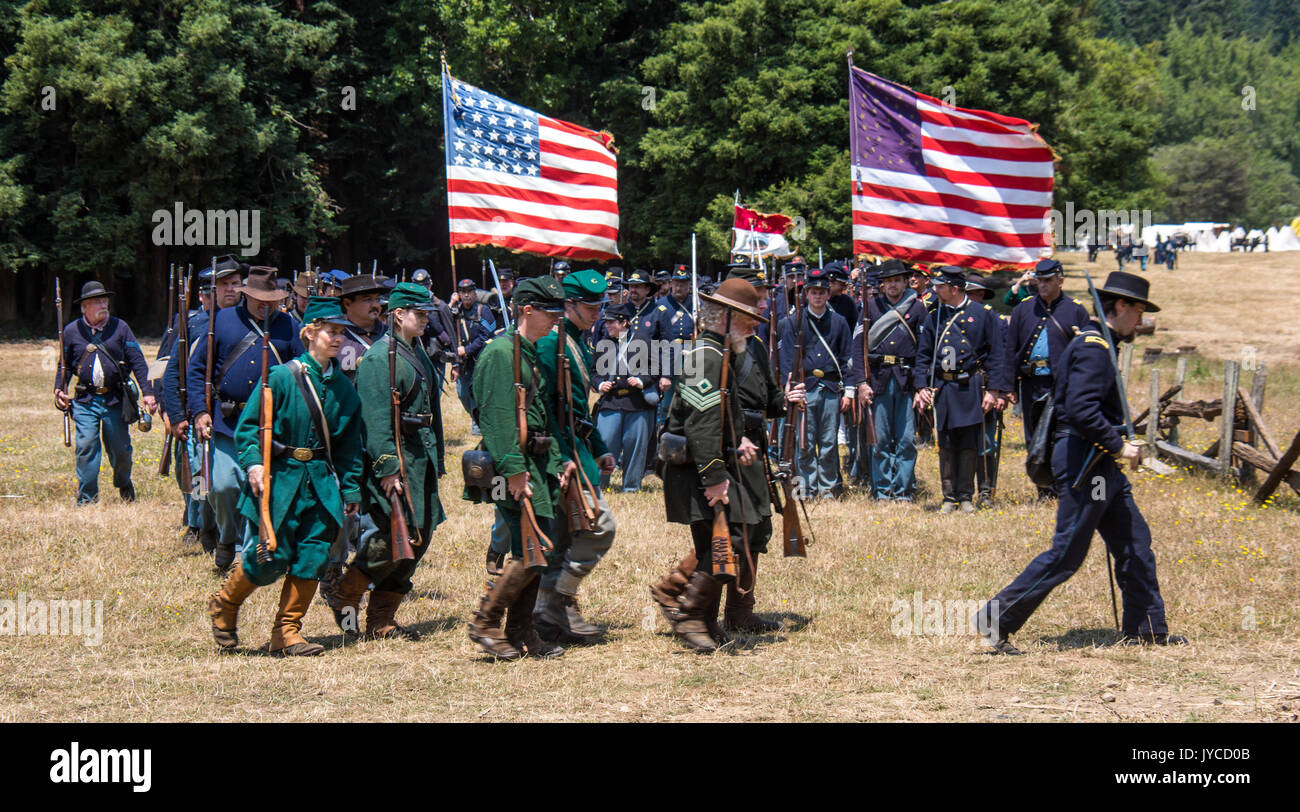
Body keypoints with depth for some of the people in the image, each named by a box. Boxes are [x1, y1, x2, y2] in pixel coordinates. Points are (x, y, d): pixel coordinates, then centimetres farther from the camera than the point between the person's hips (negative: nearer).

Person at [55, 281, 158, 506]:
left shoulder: (120, 327, 3)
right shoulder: (71, 331, 6)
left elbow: (137, 361, 3)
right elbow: (65, 365, 17)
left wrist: (147, 392, -5)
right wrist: (59, 389, 1)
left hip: (115, 400, 0)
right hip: (85, 401, 0)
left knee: (120, 448, 4)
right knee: (86, 446, -9)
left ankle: (124, 485, 33)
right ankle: (86, 497, 0)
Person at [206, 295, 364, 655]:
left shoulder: (343, 387, 8)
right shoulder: (281, 377, -8)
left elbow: (349, 444, 16)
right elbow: (248, 426, -7)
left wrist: (351, 490, 13)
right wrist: (254, 463, -22)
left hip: (321, 483, 5)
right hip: (280, 479, -5)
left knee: (313, 557, -1)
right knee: (271, 557, -6)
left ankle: (287, 632, 10)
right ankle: (224, 604, 20)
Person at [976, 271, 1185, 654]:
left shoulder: (1100, 346, 17)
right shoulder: (1093, 348, -16)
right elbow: (1080, 409, -27)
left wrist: (1118, 444, 13)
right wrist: (1118, 446, -20)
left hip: (1101, 464, 11)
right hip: (1083, 461, -11)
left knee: (1135, 541, 12)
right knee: (1067, 554, -8)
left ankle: (1146, 628, 19)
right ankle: (998, 618, -3)